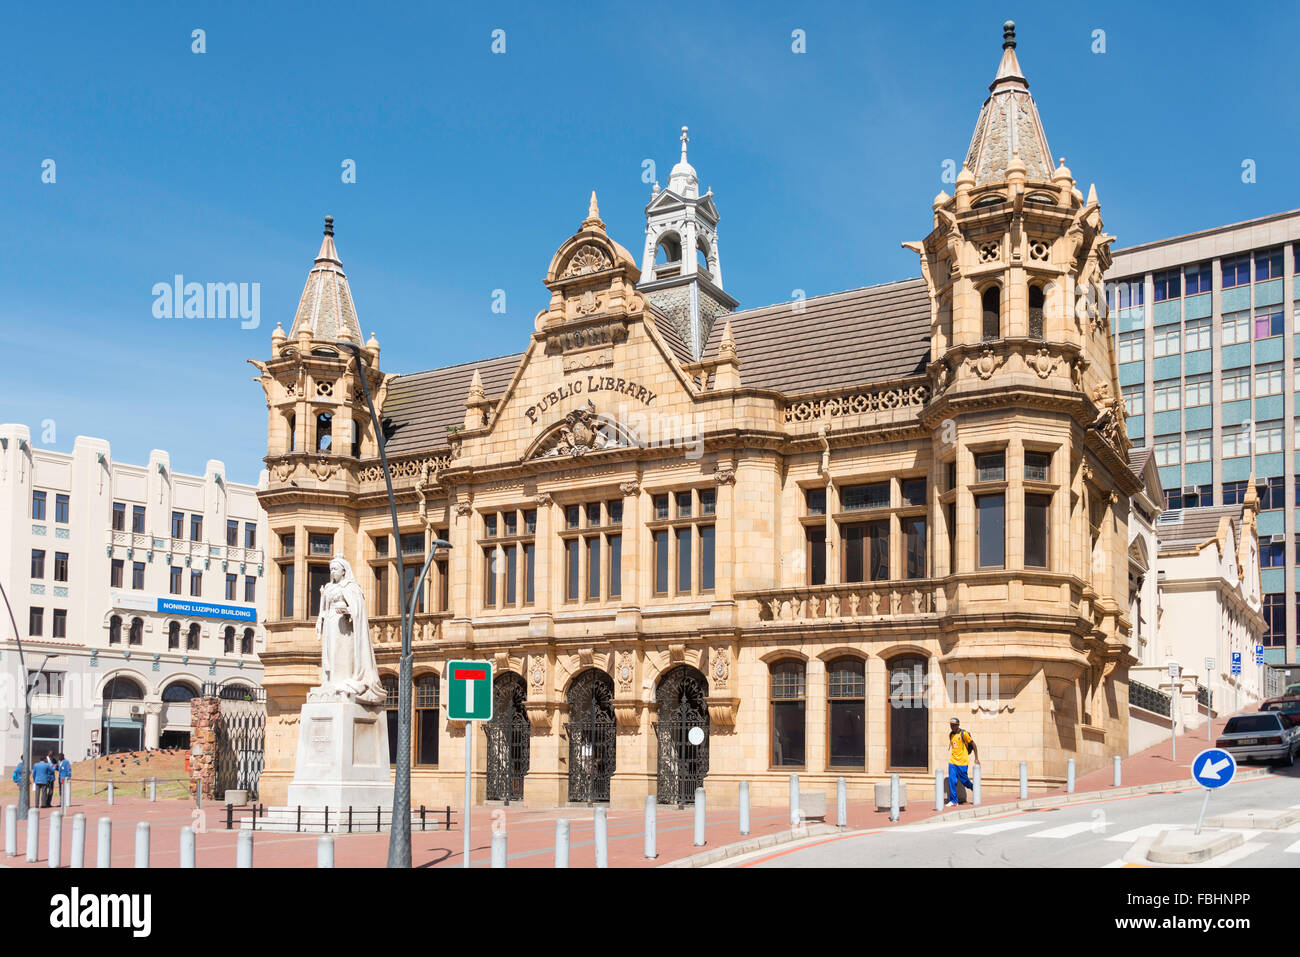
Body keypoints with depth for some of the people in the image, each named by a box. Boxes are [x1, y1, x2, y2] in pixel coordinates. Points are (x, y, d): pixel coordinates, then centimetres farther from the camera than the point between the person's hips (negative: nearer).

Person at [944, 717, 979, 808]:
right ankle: (953, 800, 0)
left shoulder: (964, 734, -10)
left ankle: (973, 787, 35)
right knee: (951, 780, -4)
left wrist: (976, 759, -5)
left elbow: (973, 745, -5)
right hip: (952, 762, 5)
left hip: (962, 762, -5)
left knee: (964, 780, 3)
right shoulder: (951, 734, 9)